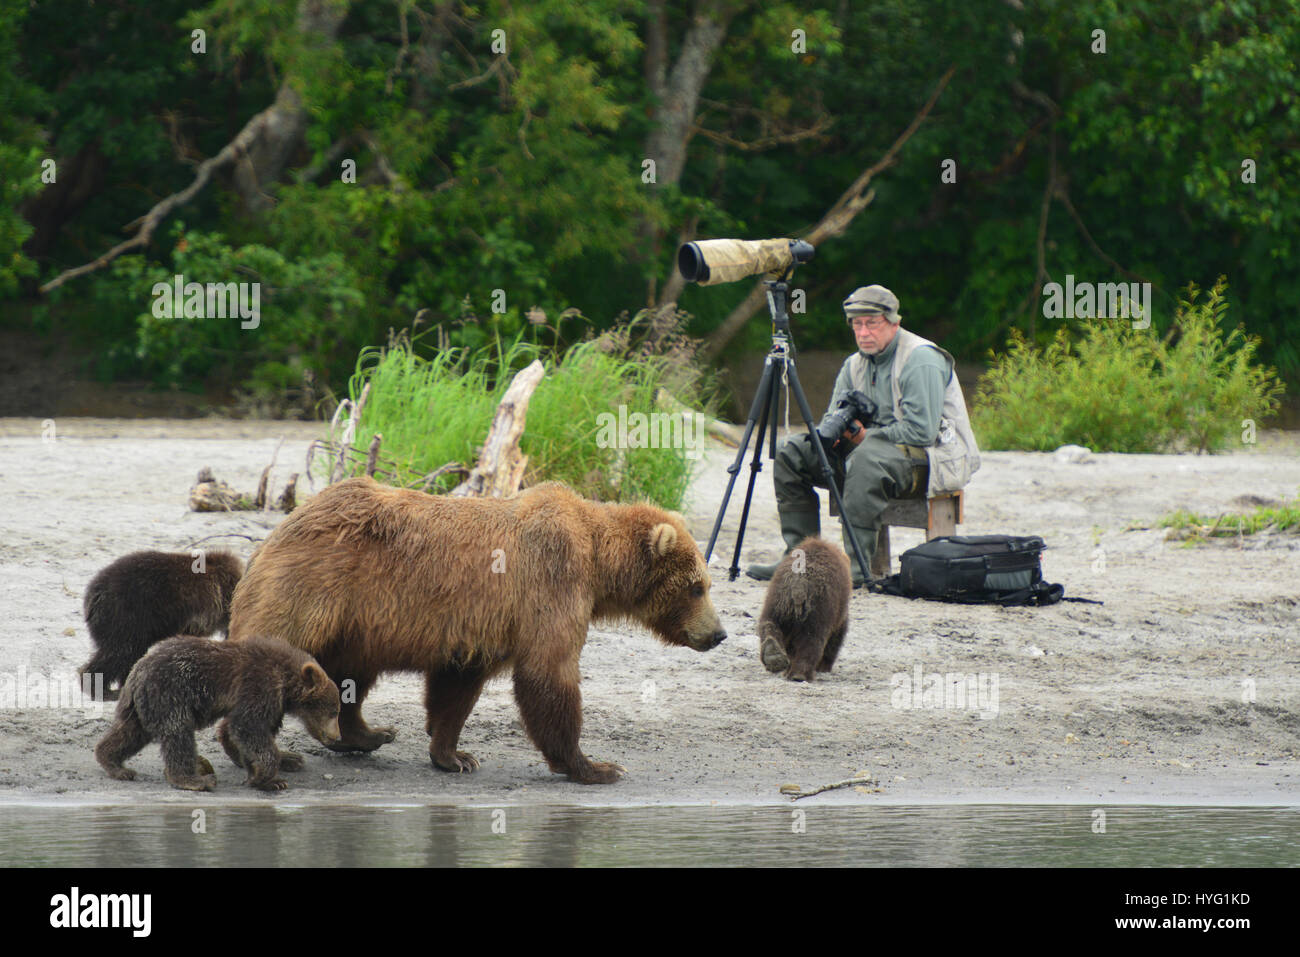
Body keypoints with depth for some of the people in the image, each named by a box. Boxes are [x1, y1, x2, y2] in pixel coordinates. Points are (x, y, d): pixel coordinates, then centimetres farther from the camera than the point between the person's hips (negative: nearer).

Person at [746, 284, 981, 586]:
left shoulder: (920, 360, -15)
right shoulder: (855, 364, 10)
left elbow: (922, 430, -23)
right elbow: (833, 417, 13)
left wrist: (866, 436, -19)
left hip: (932, 456, -9)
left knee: (868, 458, -40)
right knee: (792, 452, -2)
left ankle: (856, 564, -40)